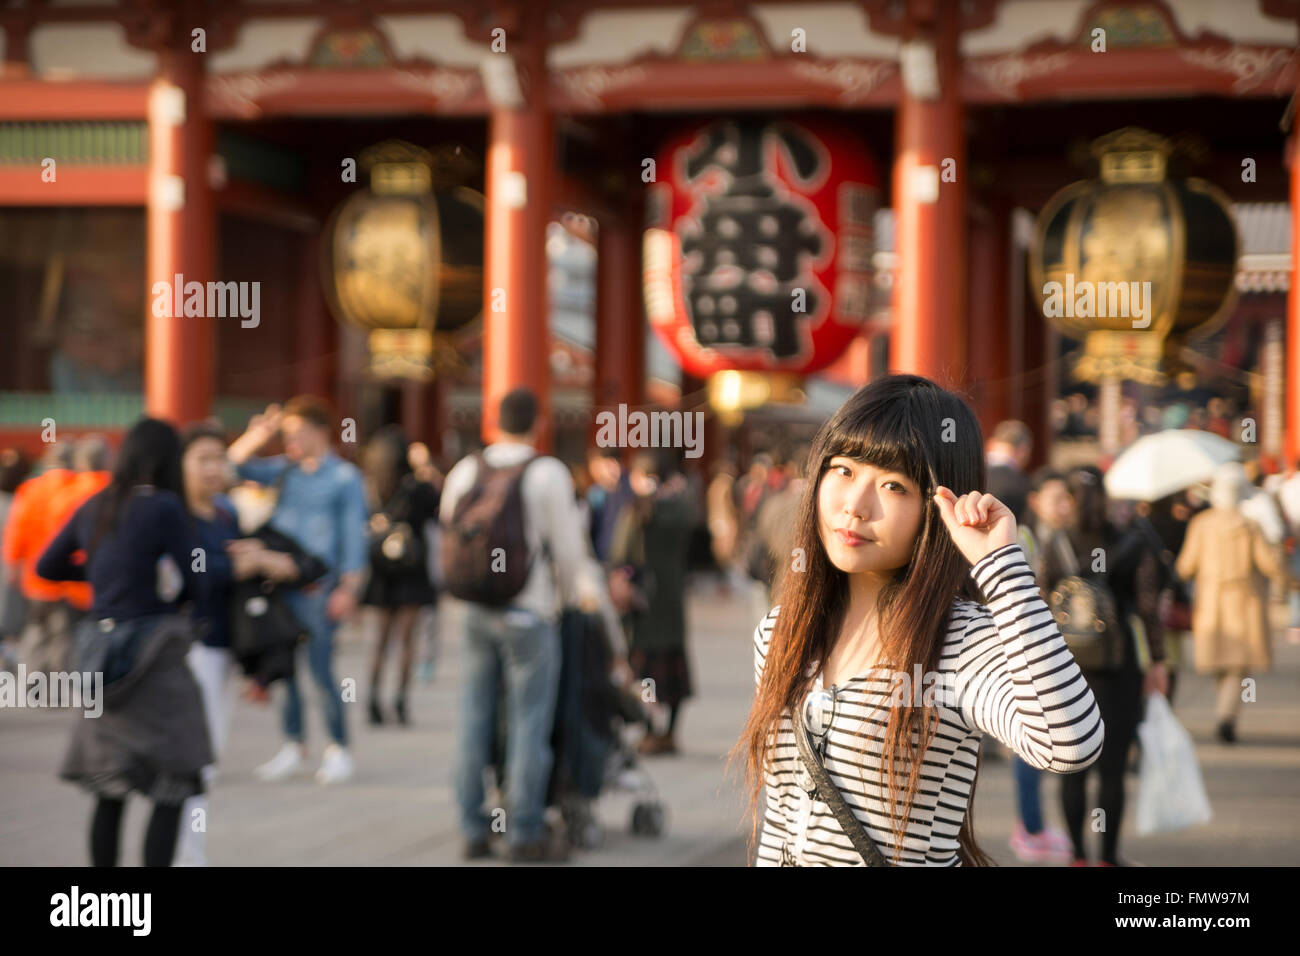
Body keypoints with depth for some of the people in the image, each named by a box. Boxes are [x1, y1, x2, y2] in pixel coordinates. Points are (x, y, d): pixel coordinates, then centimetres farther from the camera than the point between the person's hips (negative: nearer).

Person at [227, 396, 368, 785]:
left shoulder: (344, 477, 1)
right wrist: (258, 434, 3)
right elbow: (233, 465, 16)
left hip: (318, 588, -5)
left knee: (320, 667, -9)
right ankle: (293, 746, 17)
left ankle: (339, 749, 3)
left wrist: (349, 588, -10)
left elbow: (353, 535, -3)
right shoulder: (284, 470, 13)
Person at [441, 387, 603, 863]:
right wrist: (580, 590, 14)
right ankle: (525, 833, 2)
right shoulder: (548, 473, -9)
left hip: (476, 611, 5)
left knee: (475, 721, 9)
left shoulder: (464, 471, 5)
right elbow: (566, 543, -5)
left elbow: (448, 535, 10)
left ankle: (474, 830, 14)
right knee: (529, 722, 0)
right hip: (529, 611, -5)